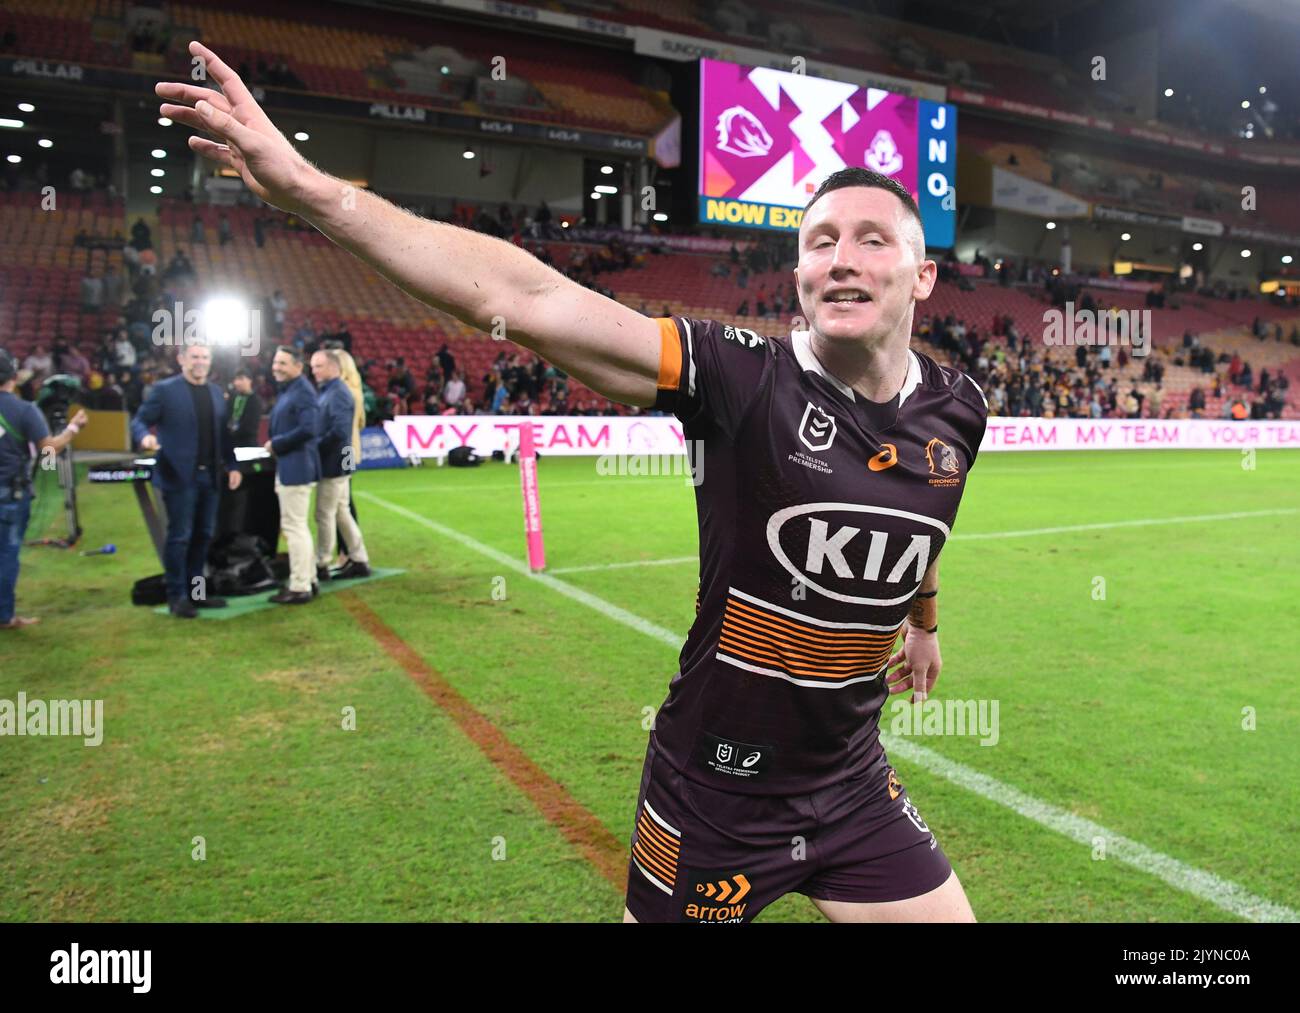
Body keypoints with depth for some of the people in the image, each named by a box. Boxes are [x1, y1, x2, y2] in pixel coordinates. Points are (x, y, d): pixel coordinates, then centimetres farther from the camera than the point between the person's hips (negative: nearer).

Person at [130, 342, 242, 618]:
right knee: (179, 536, -2)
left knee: (203, 535, 11)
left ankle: (195, 591, 22)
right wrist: (144, 437, -27)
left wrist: (232, 466, 9)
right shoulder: (164, 389, -3)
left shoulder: (216, 392, 14)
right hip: (179, 475, -6)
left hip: (210, 476, 6)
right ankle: (176, 596, 8)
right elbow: (139, 420, -5)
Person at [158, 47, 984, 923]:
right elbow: (522, 299, -31)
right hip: (714, 793, -4)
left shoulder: (958, 409, -5)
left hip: (852, 786, 5)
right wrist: (304, 185, -35)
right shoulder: (747, 380, -21)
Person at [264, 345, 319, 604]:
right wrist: (275, 446, 5)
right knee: (296, 526, 16)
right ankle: (307, 580, 25)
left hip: (296, 468, -10)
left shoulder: (303, 391, -15)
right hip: (287, 468, 10)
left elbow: (307, 429, -26)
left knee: (295, 527, -5)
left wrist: (276, 444, -17)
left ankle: (300, 588, 1)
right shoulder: (286, 390, 15)